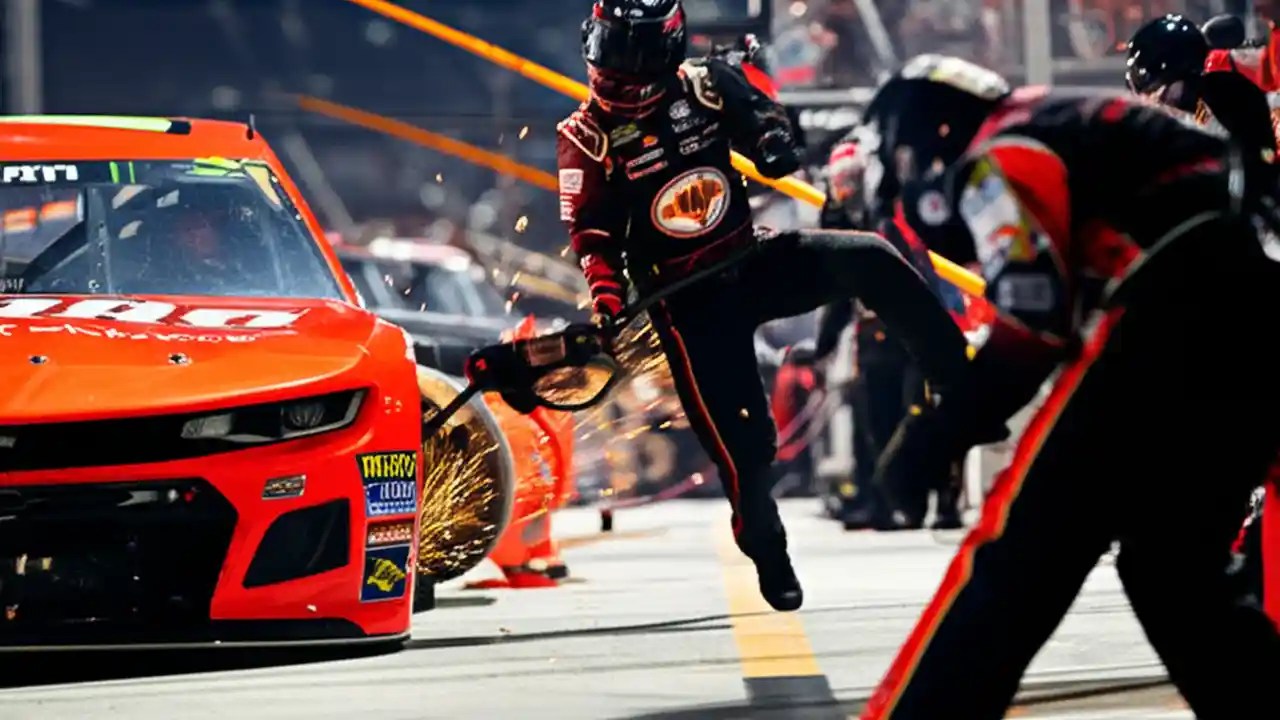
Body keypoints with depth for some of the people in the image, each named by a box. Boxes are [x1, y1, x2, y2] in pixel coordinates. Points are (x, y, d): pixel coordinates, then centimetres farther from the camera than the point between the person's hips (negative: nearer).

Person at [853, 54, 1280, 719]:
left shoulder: (995, 159, 2)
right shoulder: (1070, 128, 29)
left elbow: (1032, 329, -9)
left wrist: (927, 439, -2)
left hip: (1180, 312, -8)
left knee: (1017, 556, -4)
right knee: (1172, 571, 19)